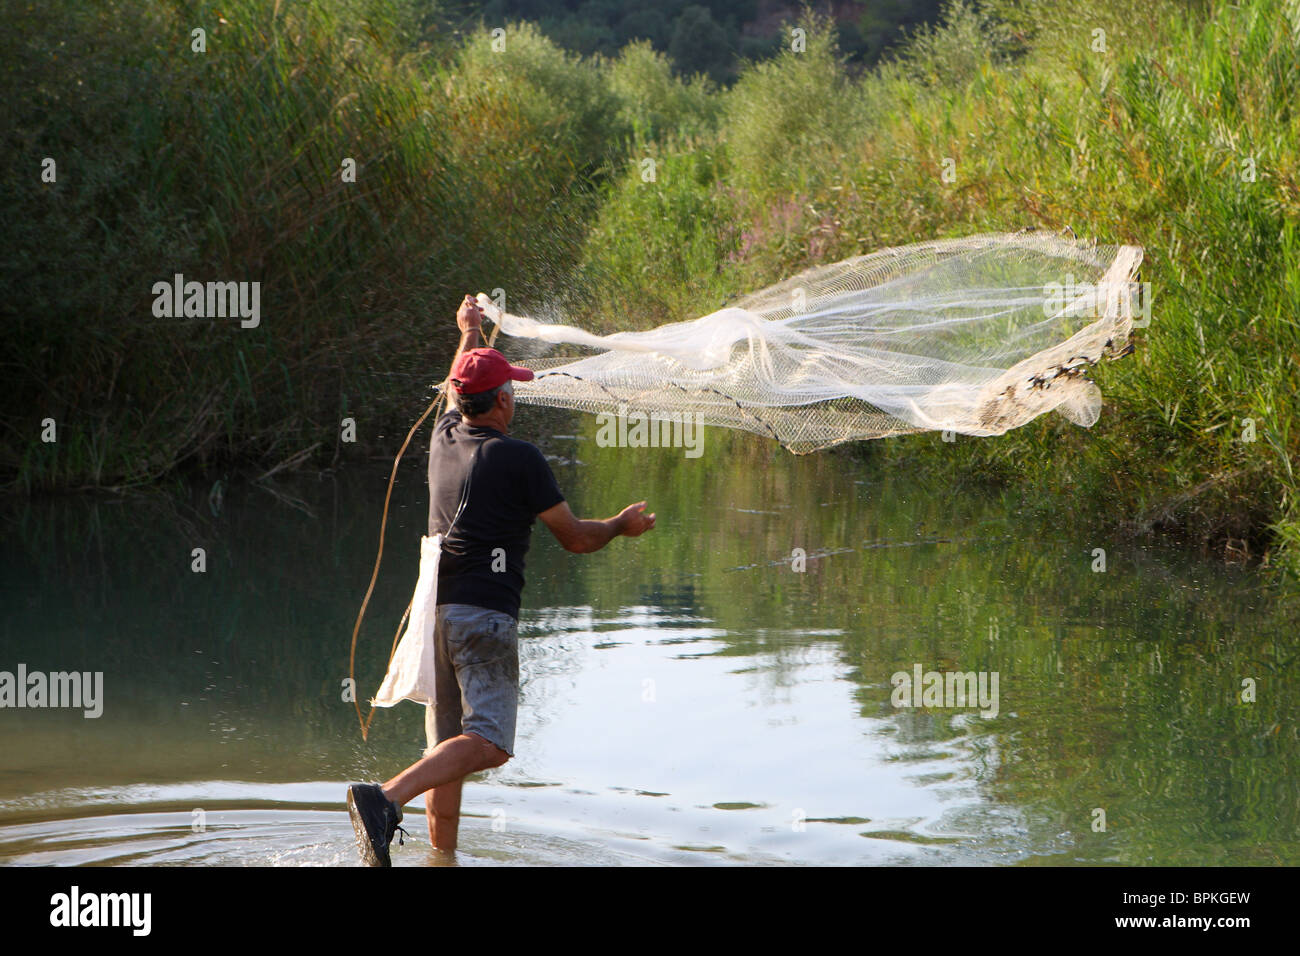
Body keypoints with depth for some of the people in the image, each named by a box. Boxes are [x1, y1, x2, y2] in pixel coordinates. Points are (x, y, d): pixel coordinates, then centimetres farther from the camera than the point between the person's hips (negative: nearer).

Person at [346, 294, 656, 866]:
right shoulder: (518, 458, -6)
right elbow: (574, 539, 3)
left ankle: (442, 854, 15)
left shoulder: (444, 438, 12)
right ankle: (386, 799, -35)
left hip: (436, 609, 8)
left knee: (448, 745, 14)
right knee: (488, 744, -17)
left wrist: (469, 335, 54)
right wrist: (623, 526, 22)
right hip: (485, 613, -8)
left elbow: (462, 390, 38)